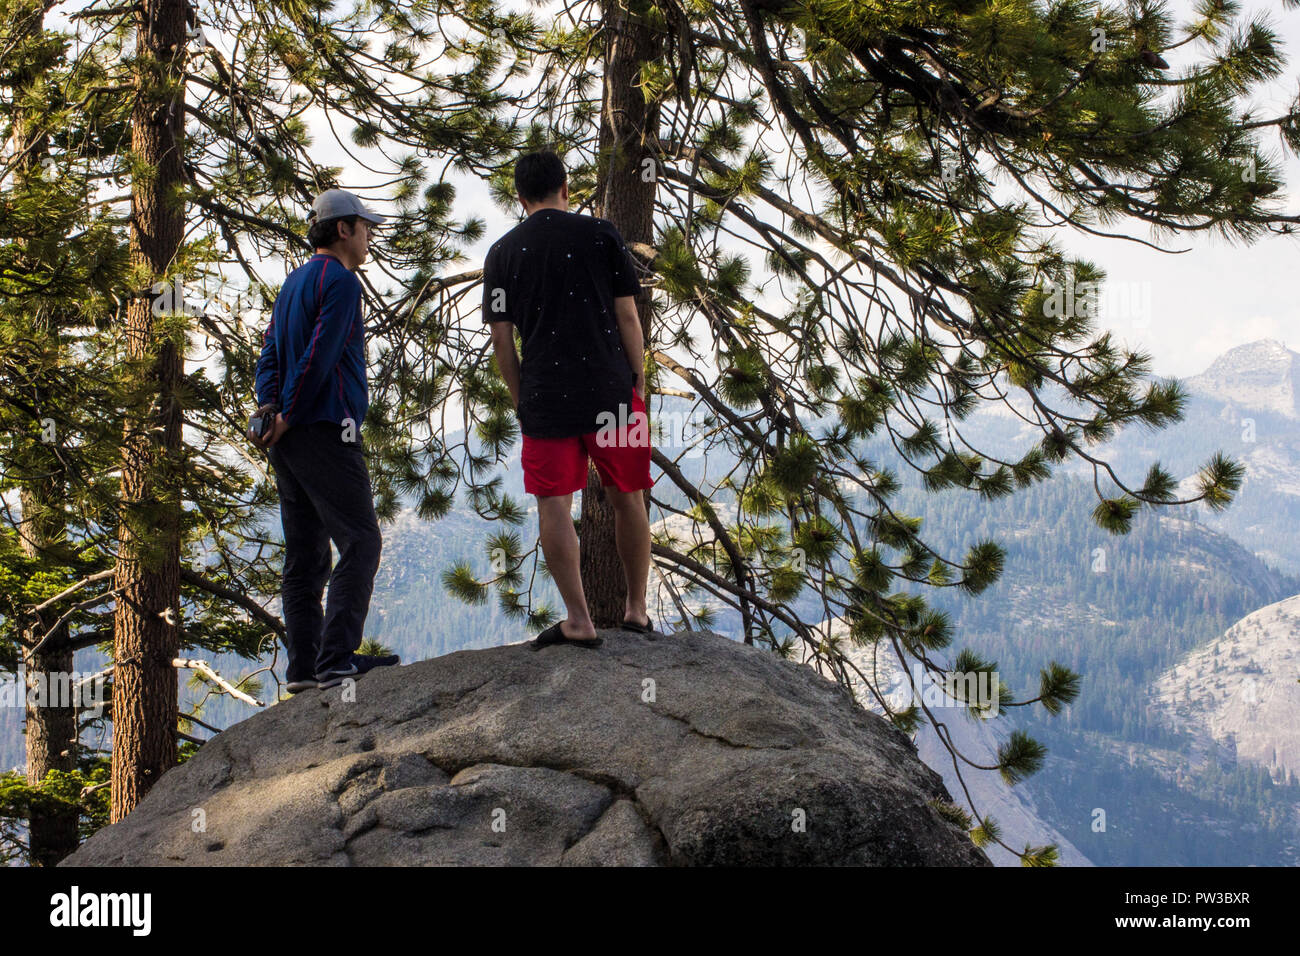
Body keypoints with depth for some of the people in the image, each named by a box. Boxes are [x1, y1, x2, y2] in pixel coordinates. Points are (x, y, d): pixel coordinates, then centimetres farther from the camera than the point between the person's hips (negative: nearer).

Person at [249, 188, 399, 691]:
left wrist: (269, 409, 1)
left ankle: (303, 664, 5)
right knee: (359, 542, -10)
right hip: (325, 431, -9)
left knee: (304, 555, 7)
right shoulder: (340, 281, -7)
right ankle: (337, 657, -18)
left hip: (289, 440, 9)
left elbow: (271, 354, 14)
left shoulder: (293, 282, 21)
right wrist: (286, 418, -11)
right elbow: (318, 357, -15)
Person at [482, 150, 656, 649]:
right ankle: (636, 608, 20)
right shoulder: (600, 235, 2)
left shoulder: (502, 252, 4)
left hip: (544, 397, 0)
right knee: (628, 498, 12)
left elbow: (502, 339, 3)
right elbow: (627, 315, 0)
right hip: (611, 391, 0)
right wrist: (639, 380, 9)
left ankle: (577, 620, -2)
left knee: (554, 504, 2)